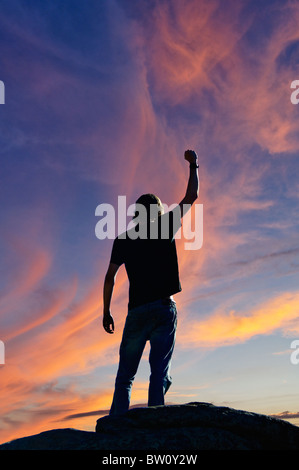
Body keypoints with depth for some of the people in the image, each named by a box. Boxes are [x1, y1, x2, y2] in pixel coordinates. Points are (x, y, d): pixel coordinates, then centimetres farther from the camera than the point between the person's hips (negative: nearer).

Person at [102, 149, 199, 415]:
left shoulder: (124, 238, 9)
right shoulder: (166, 227, 6)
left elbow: (110, 277, 5)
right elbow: (192, 196, 13)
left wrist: (106, 311, 11)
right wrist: (193, 165, 26)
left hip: (136, 311, 1)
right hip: (164, 308, -1)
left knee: (125, 376, 7)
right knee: (159, 372, -1)